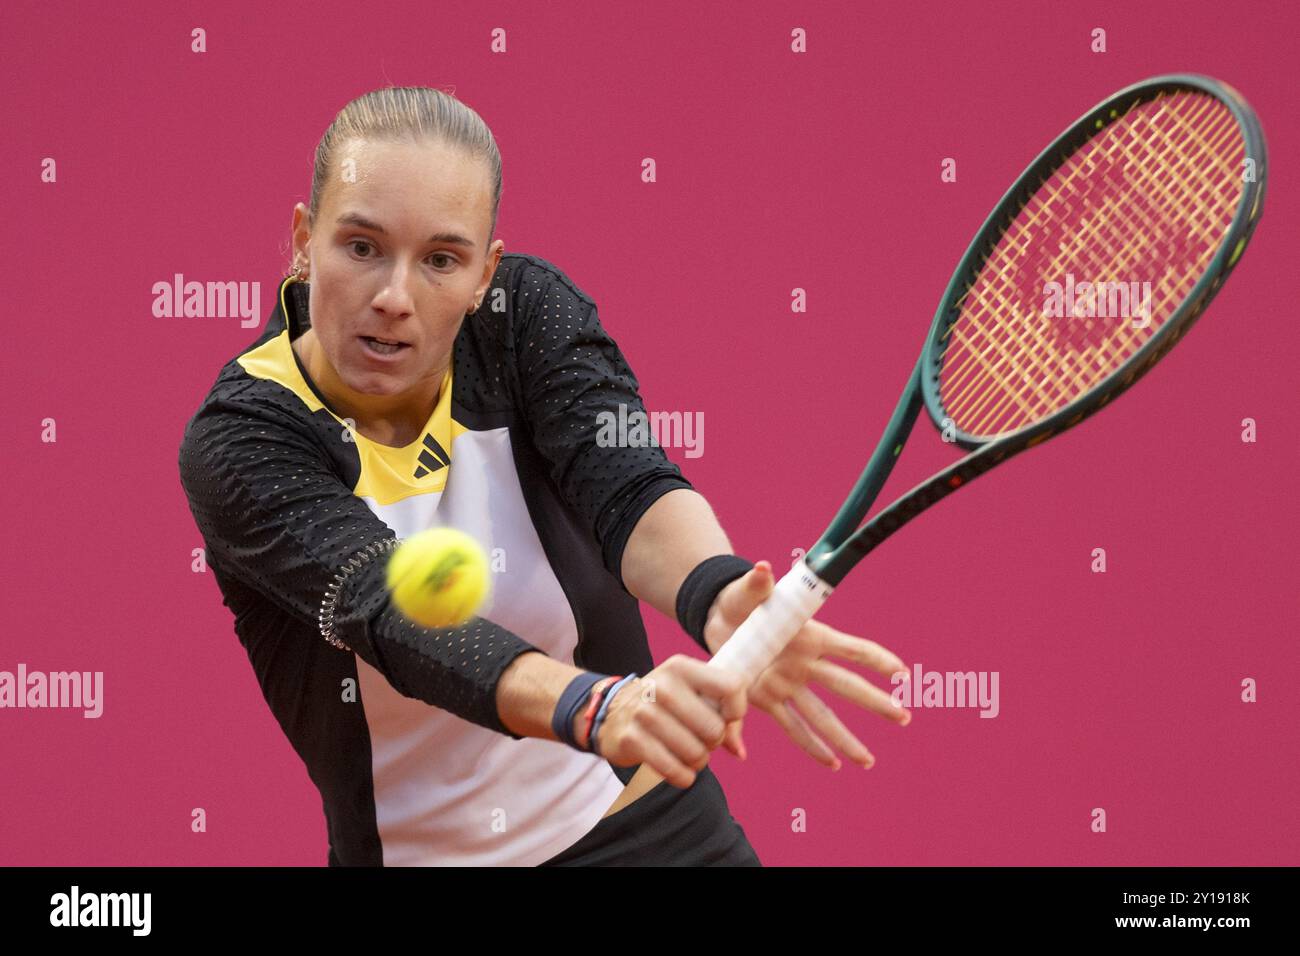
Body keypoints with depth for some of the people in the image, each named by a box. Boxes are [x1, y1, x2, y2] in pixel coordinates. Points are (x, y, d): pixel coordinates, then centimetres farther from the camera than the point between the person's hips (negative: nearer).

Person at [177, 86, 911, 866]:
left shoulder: (526, 312, -10)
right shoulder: (237, 443, -18)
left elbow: (629, 486, -27)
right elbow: (390, 614, -34)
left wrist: (721, 603, -49)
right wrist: (596, 706, -52)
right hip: (416, 849, -1)